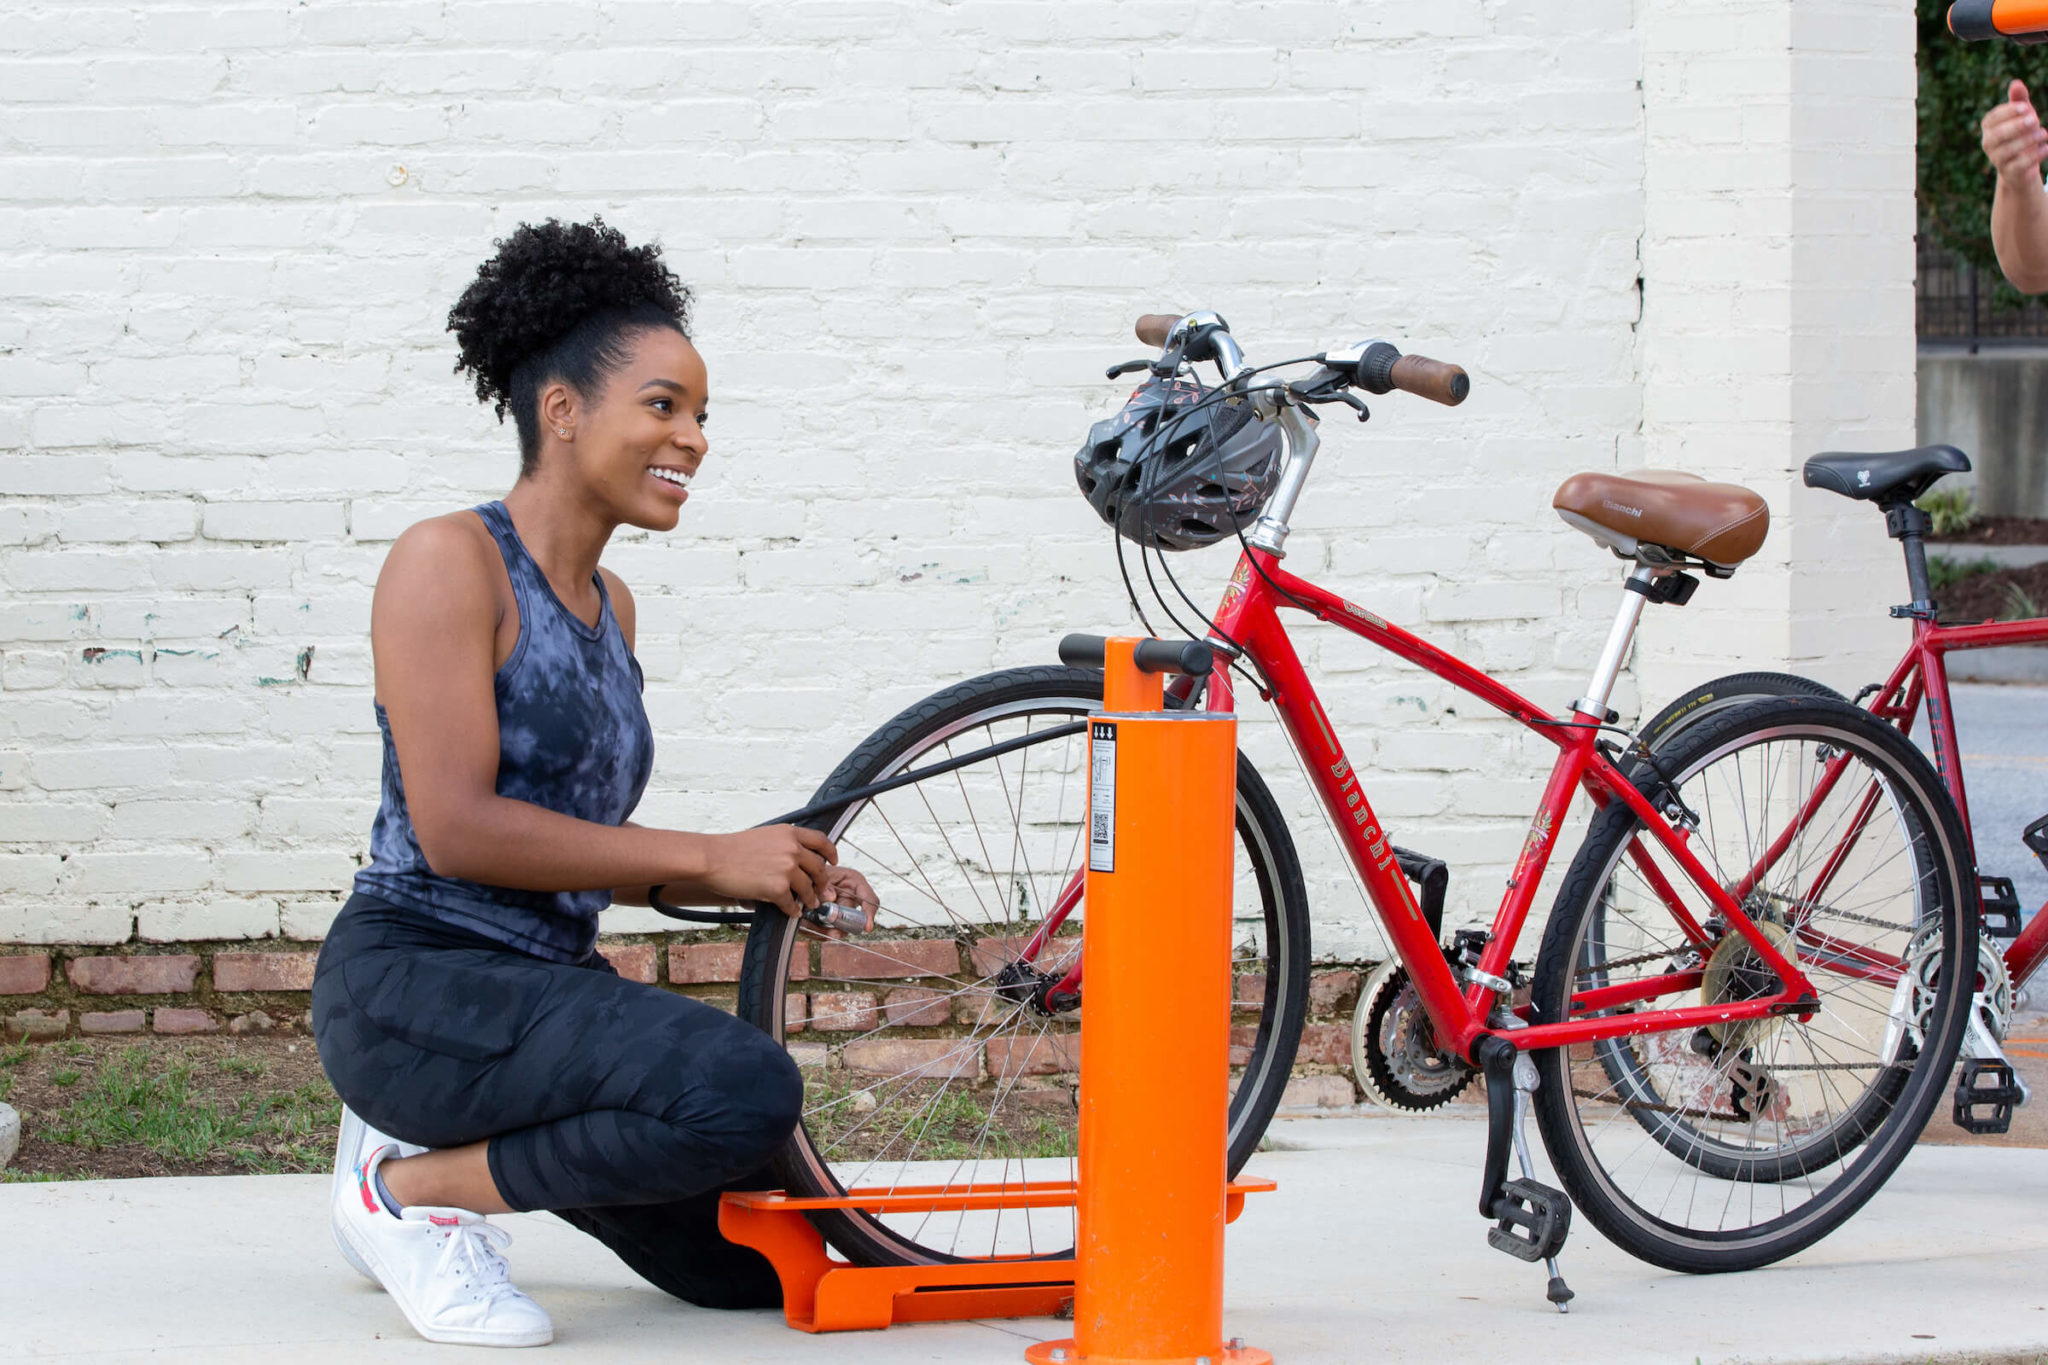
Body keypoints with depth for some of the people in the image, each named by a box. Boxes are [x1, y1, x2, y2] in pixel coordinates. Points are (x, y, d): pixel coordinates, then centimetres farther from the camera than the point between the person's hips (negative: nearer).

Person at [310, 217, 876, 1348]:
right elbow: (455, 830, -20)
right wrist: (712, 856, -17)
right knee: (744, 1091, -31)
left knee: (764, 1267, 6)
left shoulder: (607, 608, 16)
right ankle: (414, 1185, -10)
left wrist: (768, 882, -1)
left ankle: (446, 1144, 18)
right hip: (414, 985, -9)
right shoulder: (449, 561, -11)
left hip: (548, 989, 9)